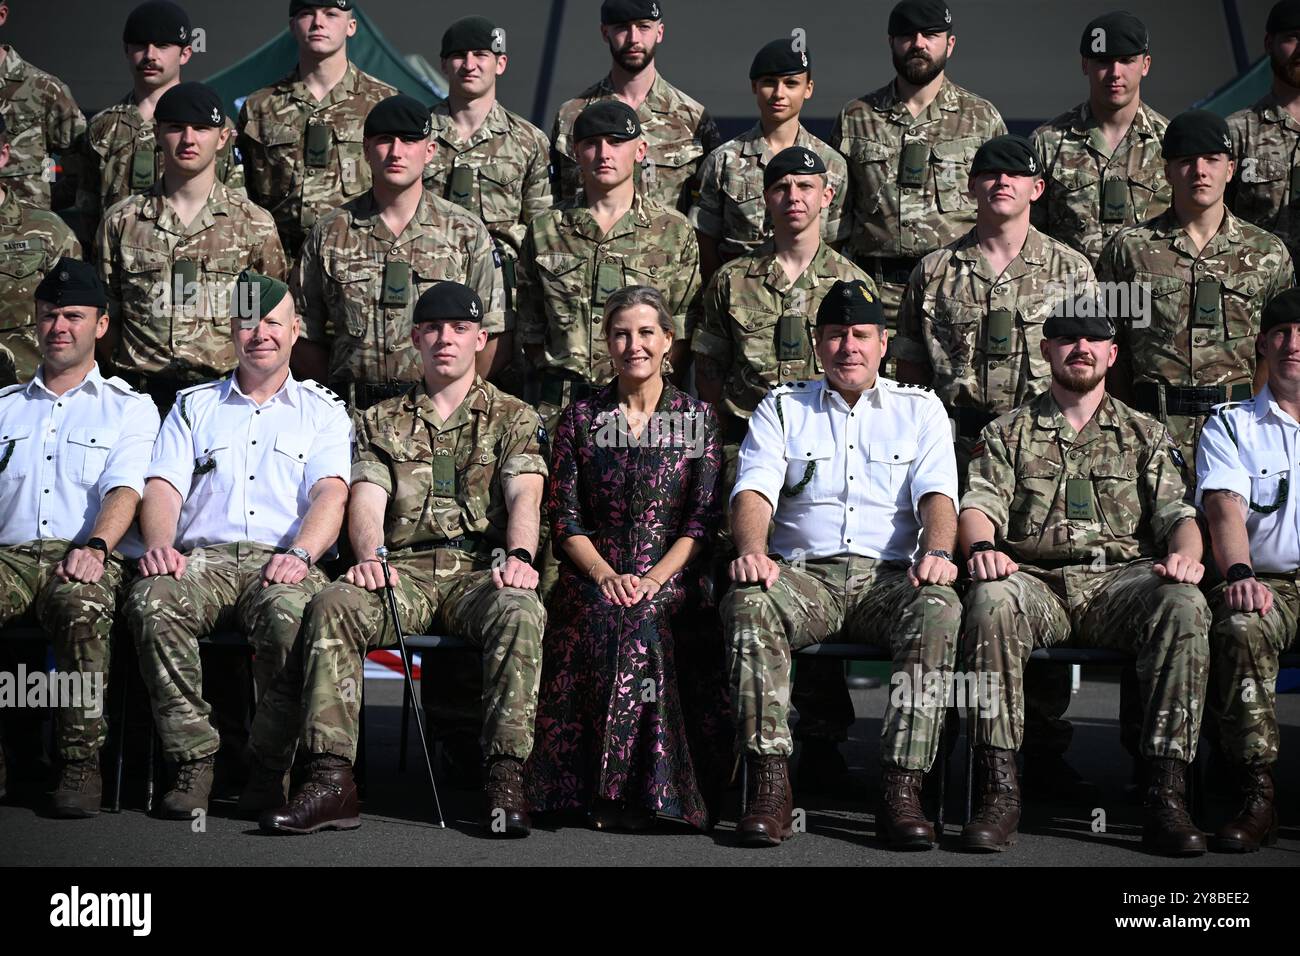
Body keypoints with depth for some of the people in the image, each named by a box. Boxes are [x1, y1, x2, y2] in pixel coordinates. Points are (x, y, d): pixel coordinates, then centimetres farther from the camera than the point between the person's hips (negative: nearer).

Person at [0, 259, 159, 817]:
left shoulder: (130, 408, 17)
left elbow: (125, 489, 0)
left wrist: (96, 546, -21)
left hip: (88, 559, -2)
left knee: (83, 605, -39)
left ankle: (82, 764, -29)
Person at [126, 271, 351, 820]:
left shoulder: (322, 410, 19)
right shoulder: (194, 406, 25)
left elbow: (330, 492, 3)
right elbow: (163, 486, 12)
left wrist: (300, 554, -18)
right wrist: (159, 546, -10)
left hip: (284, 564, -2)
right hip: (203, 556, 2)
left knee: (289, 611, -38)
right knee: (153, 601, -33)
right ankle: (193, 761, -26)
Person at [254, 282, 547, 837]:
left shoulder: (514, 419, 15)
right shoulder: (381, 422, 21)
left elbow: (524, 495, -2)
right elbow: (367, 499, 6)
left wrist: (519, 555, -25)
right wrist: (369, 557, -18)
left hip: (480, 570, -1)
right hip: (404, 571, 2)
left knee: (520, 612, -36)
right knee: (332, 605, -30)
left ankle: (505, 780, -35)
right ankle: (332, 780, -34)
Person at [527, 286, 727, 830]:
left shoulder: (697, 418, 10)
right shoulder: (580, 419, 12)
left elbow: (703, 521, 2)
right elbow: (565, 519, 5)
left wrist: (655, 577, -13)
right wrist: (605, 575, -12)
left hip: (671, 578, -1)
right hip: (593, 577, 1)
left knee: (642, 621, -34)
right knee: (603, 621, -33)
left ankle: (622, 789, -24)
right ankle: (618, 788, -25)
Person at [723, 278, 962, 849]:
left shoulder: (920, 410, 16)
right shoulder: (781, 409, 16)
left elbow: (937, 494, 2)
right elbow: (754, 490, 1)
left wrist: (937, 551, -21)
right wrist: (751, 550, -22)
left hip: (890, 577, 0)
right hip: (805, 575, 0)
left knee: (940, 608, -34)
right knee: (747, 602, -33)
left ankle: (901, 789, -34)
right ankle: (769, 785, -34)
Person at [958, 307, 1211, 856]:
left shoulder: (1145, 435, 23)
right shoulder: (1008, 434, 21)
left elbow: (1177, 513, 11)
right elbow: (979, 504, 5)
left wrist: (1184, 554, -14)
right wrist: (983, 546, -19)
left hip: (1122, 579, 1)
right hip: (1036, 580, 0)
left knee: (1184, 604, -34)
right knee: (991, 599, -37)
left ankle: (1166, 794, -33)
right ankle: (998, 790, -35)